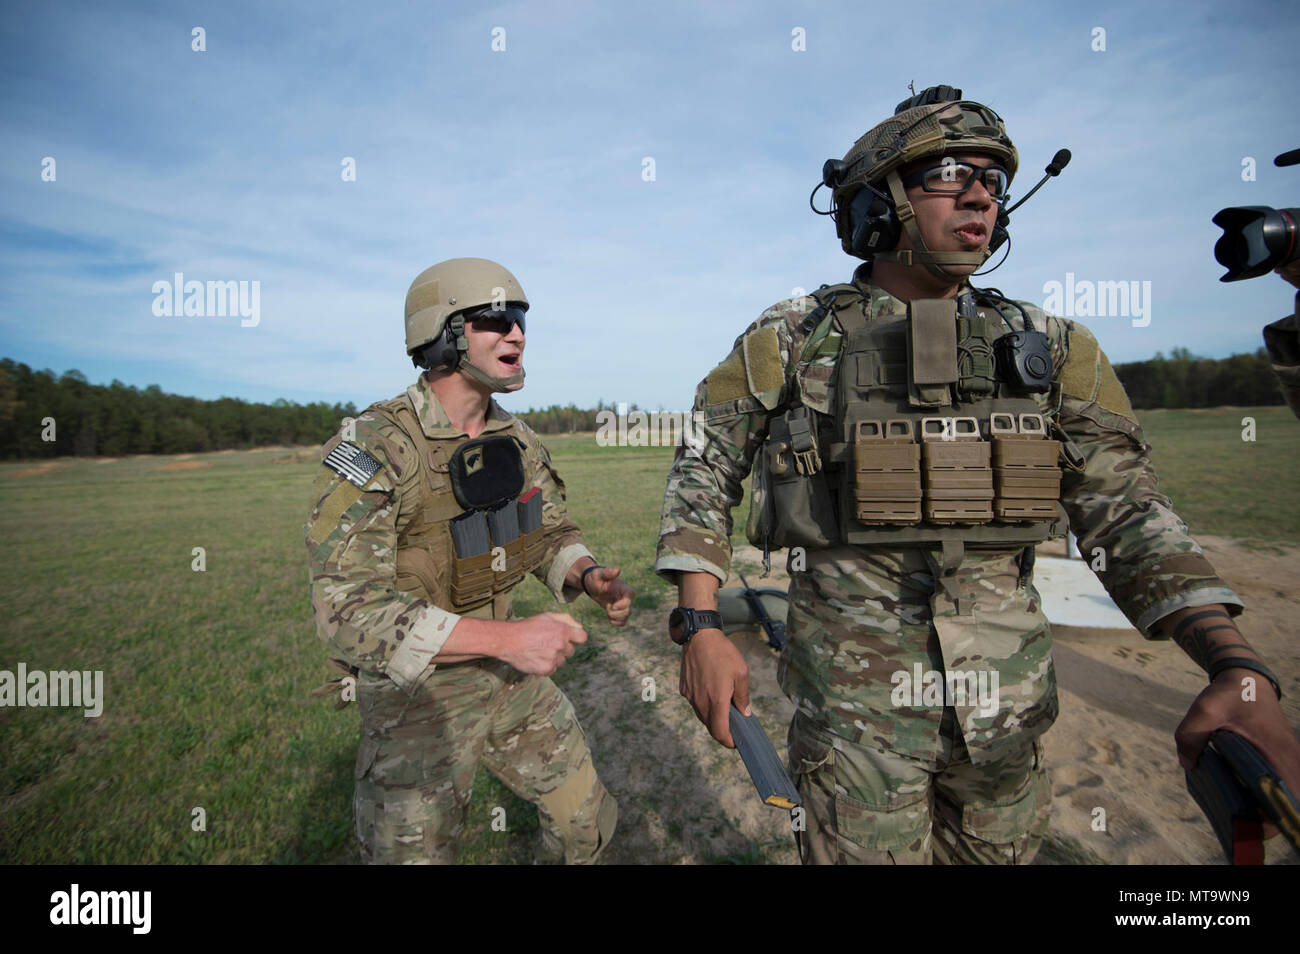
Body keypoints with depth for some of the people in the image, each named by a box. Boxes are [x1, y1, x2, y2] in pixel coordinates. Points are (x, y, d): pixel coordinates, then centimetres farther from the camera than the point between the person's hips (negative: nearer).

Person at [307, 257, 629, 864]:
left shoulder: (516, 442, -2)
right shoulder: (374, 449, -24)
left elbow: (553, 534, 10)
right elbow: (347, 609, -29)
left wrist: (591, 577, -14)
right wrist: (506, 638, -35)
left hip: (510, 678, 6)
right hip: (416, 698, -6)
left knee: (587, 825, 18)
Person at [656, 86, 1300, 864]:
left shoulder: (1051, 348, 3)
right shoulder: (790, 339, -4)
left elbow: (1128, 514, 2)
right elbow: (704, 472, 0)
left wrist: (1237, 666, -13)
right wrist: (699, 629, -9)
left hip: (1011, 703, 4)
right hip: (853, 698, -3)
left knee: (994, 853, 22)